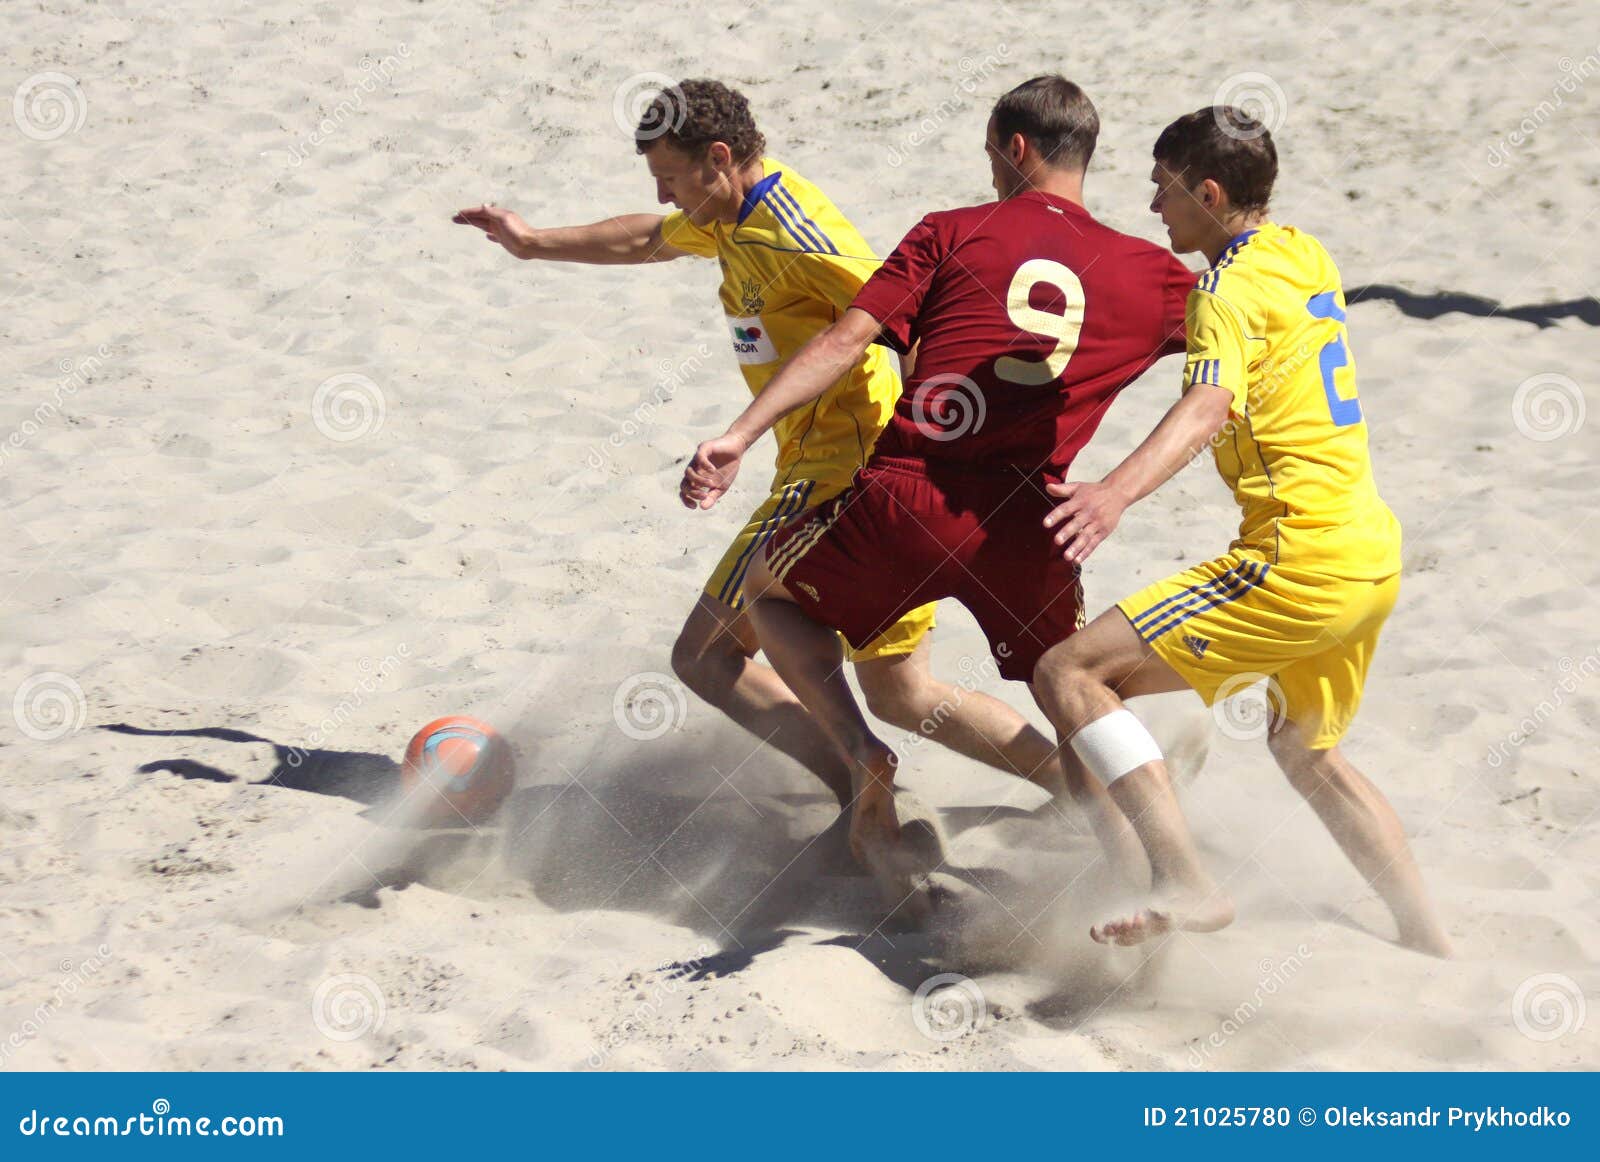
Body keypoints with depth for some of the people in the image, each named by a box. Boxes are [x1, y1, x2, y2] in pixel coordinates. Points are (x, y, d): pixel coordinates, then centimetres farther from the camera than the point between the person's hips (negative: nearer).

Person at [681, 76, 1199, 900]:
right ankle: (1144, 888, 11)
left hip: (903, 495, -2)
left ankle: (860, 753, 5)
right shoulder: (1148, 274, 10)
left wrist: (740, 436, -7)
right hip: (1025, 525, 2)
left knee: (769, 590, 26)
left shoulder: (954, 234, 6)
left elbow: (850, 337, -3)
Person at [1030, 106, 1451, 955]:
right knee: (1307, 753, 30)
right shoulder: (1305, 256, 15)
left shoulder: (1231, 290, -10)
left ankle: (1188, 887, -23)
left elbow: (1208, 408, -31)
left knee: (1070, 673, -12)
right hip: (1373, 556, 10)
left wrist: (1119, 489, -46)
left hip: (1300, 561, -10)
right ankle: (1433, 947, 31)